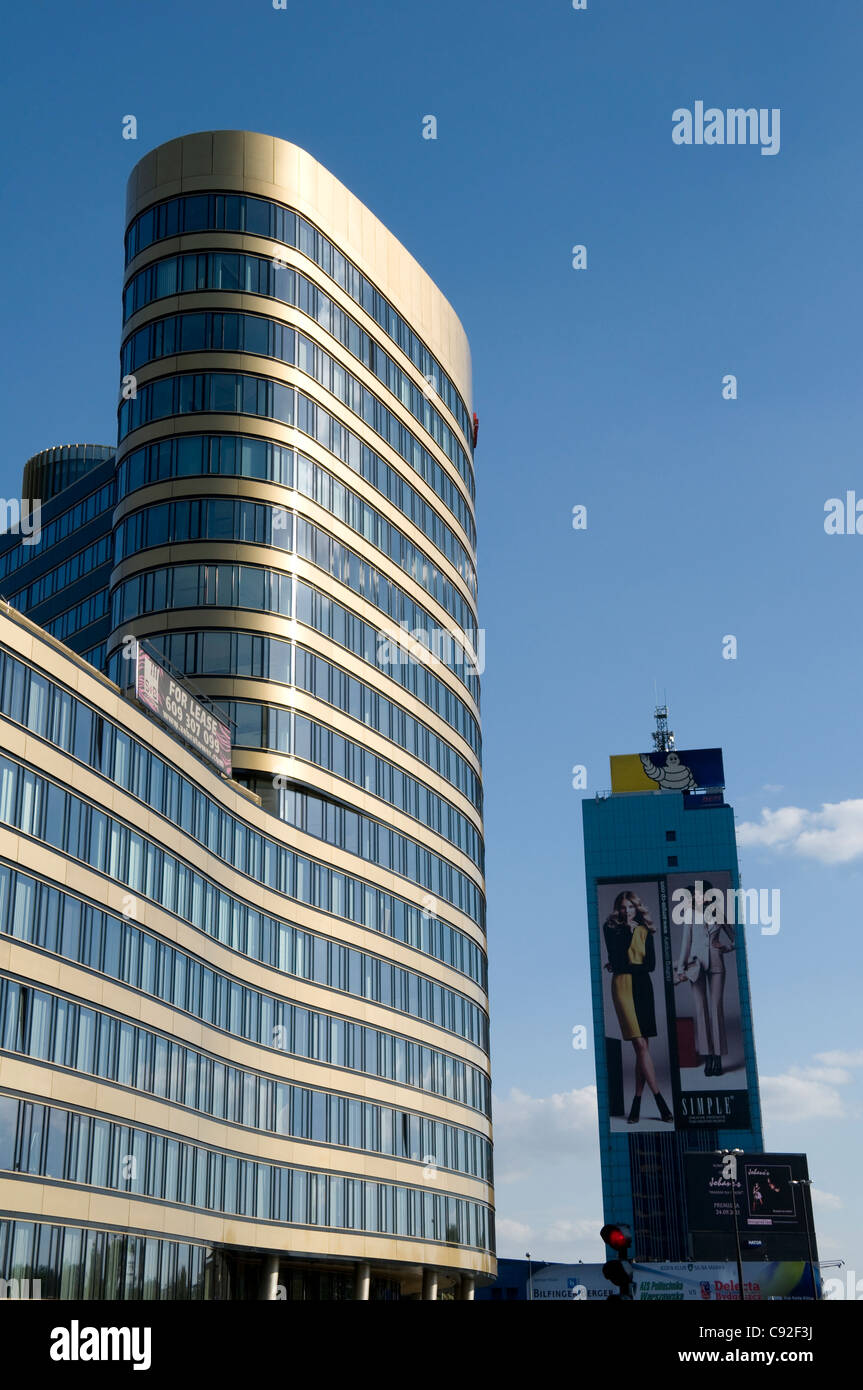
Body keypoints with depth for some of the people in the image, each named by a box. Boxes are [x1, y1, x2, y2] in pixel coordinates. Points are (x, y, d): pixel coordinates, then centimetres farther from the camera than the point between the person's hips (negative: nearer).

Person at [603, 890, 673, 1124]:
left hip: (643, 987, 4)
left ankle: (637, 1103, 7)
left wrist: (624, 966, -6)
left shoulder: (645, 931, 11)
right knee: (640, 1045, -11)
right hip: (622, 987, -4)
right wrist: (628, 930, -5)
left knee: (643, 1047, 1)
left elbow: (651, 964, 2)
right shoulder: (611, 929, 4)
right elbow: (616, 959, -10)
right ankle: (660, 1103, -10)